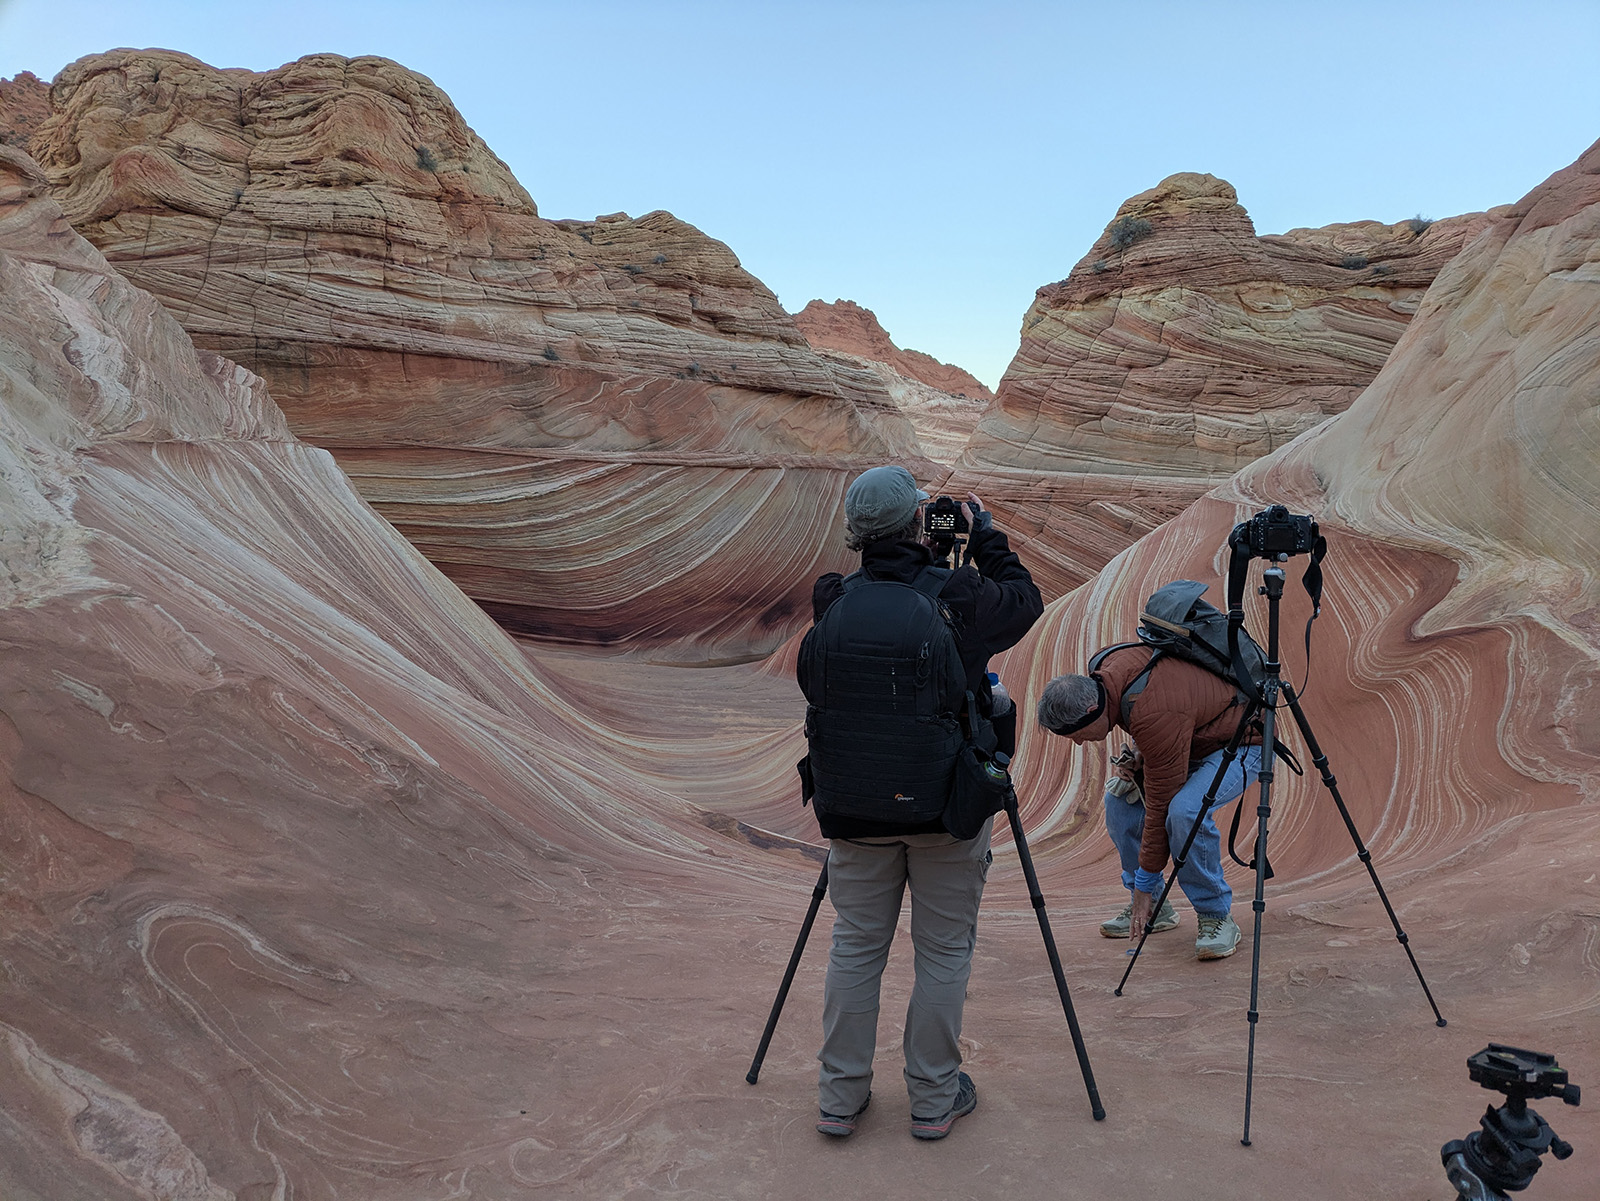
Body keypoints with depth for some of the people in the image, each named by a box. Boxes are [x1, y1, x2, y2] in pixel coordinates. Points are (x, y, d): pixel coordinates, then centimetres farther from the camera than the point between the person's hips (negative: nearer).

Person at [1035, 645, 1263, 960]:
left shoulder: (1156, 717, -38)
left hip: (1243, 742, -9)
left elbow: (1160, 806, -30)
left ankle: (1217, 917, -13)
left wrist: (1145, 886, -20)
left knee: (1184, 810, -33)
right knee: (1119, 800, -2)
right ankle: (1155, 909, 11)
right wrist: (1137, 754, -9)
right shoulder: (1105, 671, -14)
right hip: (1193, 738, 9)